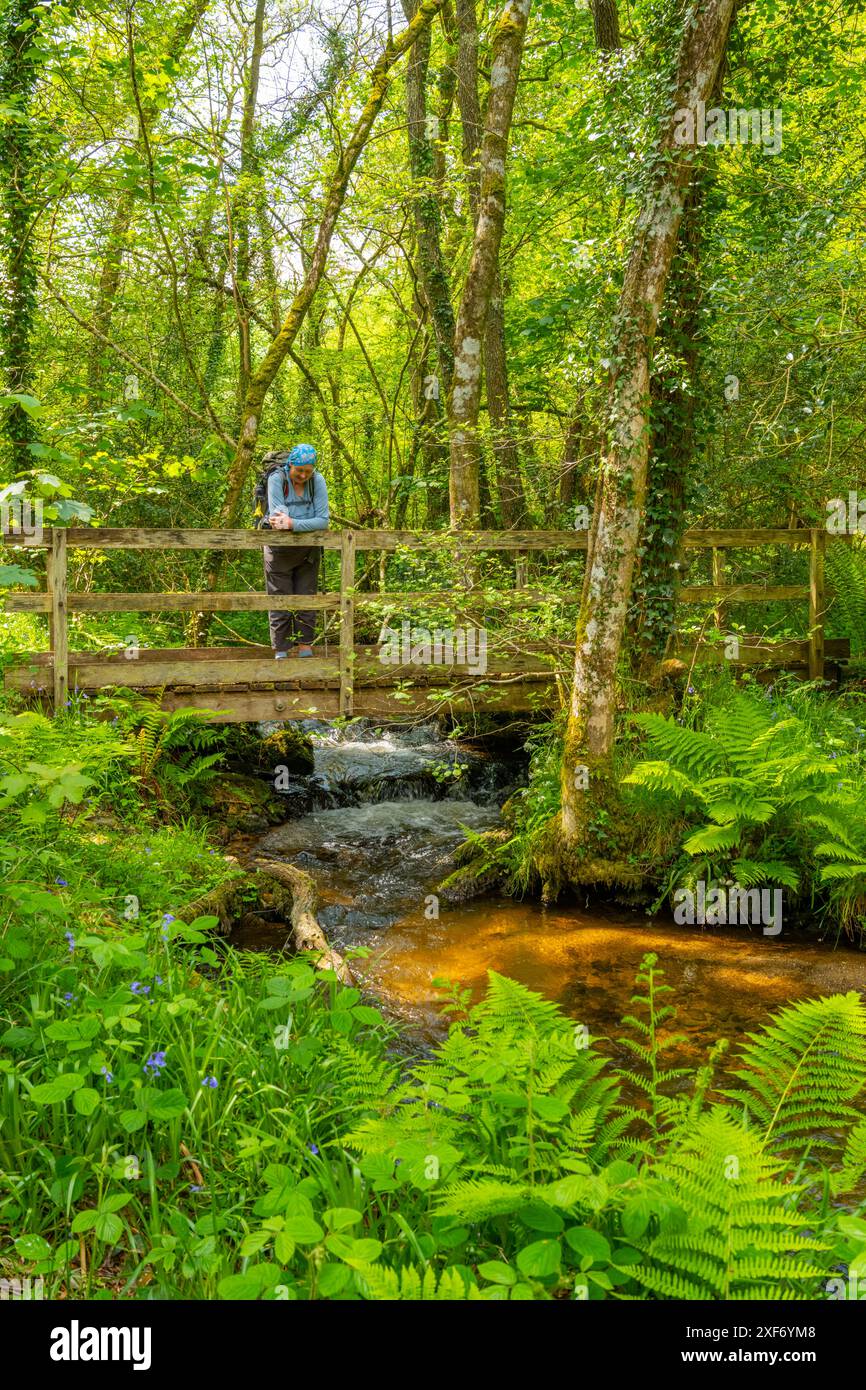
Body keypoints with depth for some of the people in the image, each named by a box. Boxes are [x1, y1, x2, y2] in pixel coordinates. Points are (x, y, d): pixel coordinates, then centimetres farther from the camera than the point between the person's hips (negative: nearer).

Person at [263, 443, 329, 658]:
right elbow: (277, 516, -24)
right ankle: (280, 653, 6)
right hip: (280, 550, -2)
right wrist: (308, 522, -26)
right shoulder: (277, 479, -15)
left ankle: (305, 649, 13)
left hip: (308, 551, 2)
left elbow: (323, 521, -18)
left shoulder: (318, 481, -10)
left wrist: (293, 523, -29)